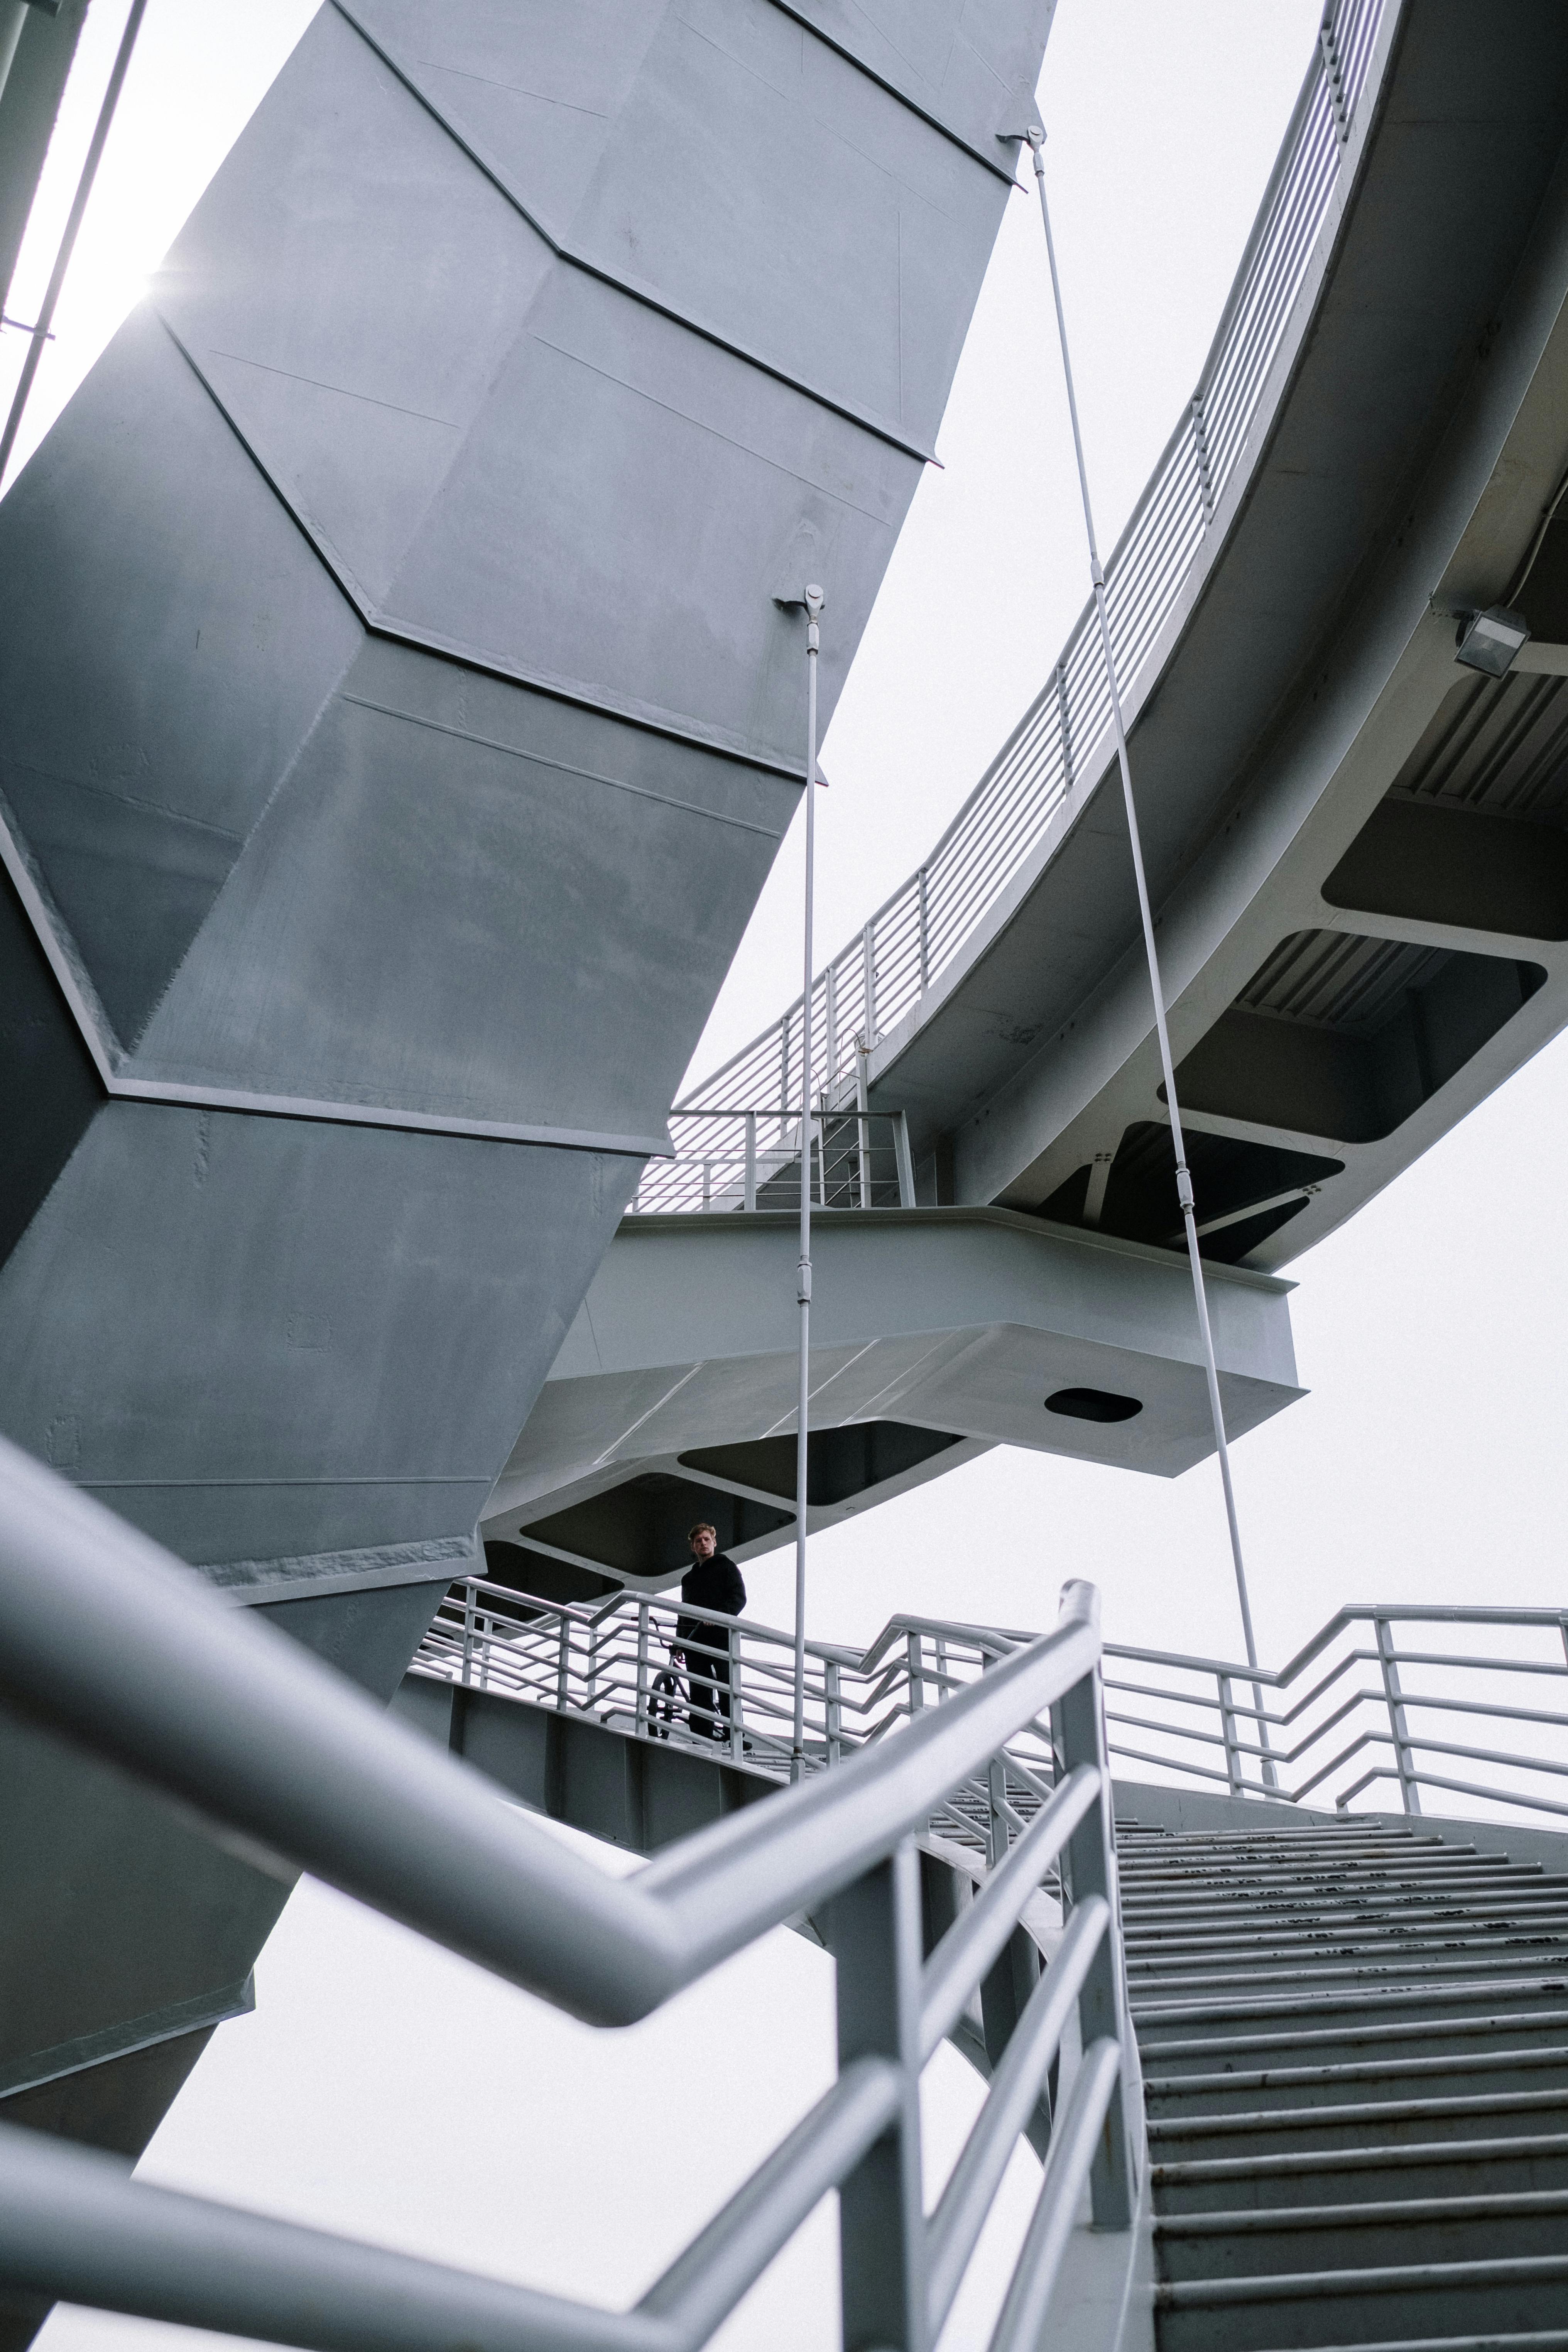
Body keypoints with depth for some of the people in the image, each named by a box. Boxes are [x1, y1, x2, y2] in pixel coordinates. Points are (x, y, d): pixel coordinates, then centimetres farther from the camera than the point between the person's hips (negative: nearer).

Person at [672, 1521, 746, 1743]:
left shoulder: (727, 1567, 8)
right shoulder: (689, 1578, 27)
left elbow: (739, 1598, -5)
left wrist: (719, 1616, -21)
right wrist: (679, 1643, 17)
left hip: (721, 1636, -6)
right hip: (695, 1640, 6)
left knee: (727, 1689, -12)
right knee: (699, 1694, 0)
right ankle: (703, 1739, 0)